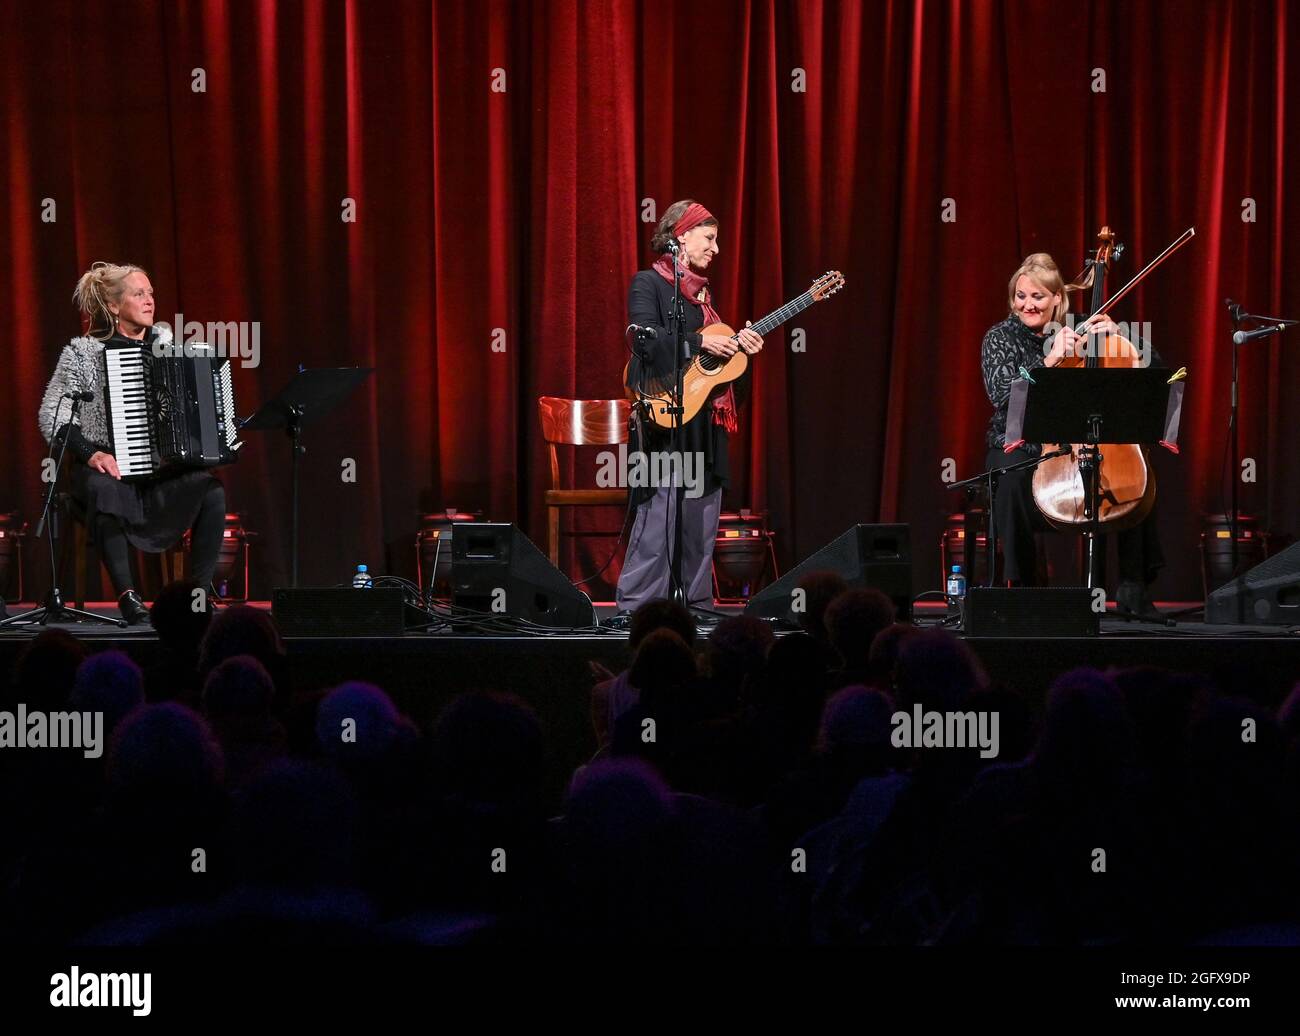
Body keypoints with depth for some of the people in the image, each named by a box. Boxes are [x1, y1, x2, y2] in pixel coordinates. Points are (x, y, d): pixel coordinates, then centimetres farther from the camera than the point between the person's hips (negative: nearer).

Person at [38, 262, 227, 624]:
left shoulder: (167, 344, 12)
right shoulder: (82, 352, -1)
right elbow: (52, 417, -7)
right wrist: (90, 453, -22)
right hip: (107, 468, -3)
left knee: (211, 490, -26)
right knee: (104, 489, -39)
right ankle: (126, 594, -27)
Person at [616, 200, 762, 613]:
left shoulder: (702, 291, 20)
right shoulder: (649, 283, -3)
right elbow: (648, 338, -18)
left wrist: (739, 345, 4)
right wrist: (701, 342, -19)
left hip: (705, 423, 8)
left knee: (701, 520, 7)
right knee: (659, 518, -13)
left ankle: (694, 606, 11)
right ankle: (635, 609, -12)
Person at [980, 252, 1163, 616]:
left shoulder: (1080, 333, 5)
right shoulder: (1001, 338, 0)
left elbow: (1152, 366, 4)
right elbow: (1003, 396, -18)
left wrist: (1116, 334, -13)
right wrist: (1051, 361, -25)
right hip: (1018, 446, -2)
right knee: (1012, 476, -37)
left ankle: (1133, 586, -16)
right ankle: (1020, 583, -25)